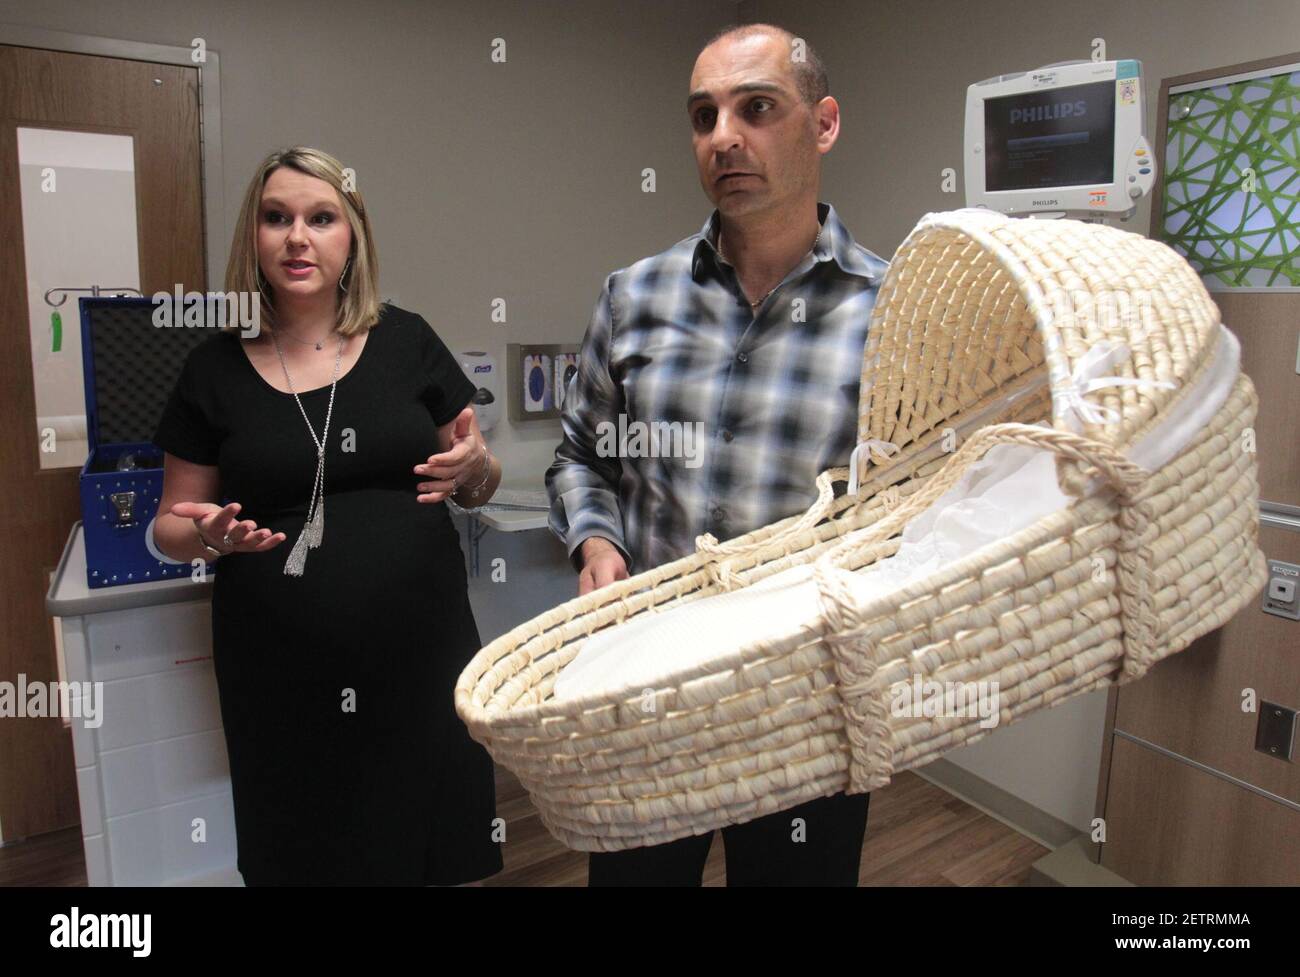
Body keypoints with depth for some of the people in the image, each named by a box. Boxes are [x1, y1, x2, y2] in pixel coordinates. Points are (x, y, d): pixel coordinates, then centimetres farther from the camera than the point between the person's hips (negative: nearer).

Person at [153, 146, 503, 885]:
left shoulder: (407, 341, 1)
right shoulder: (216, 367, 1)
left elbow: (481, 484, 9)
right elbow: (172, 525, 9)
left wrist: (474, 467, -13)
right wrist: (206, 535, -13)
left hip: (419, 654, 0)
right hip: (282, 677, 0)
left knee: (435, 849, 9)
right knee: (304, 856, 11)